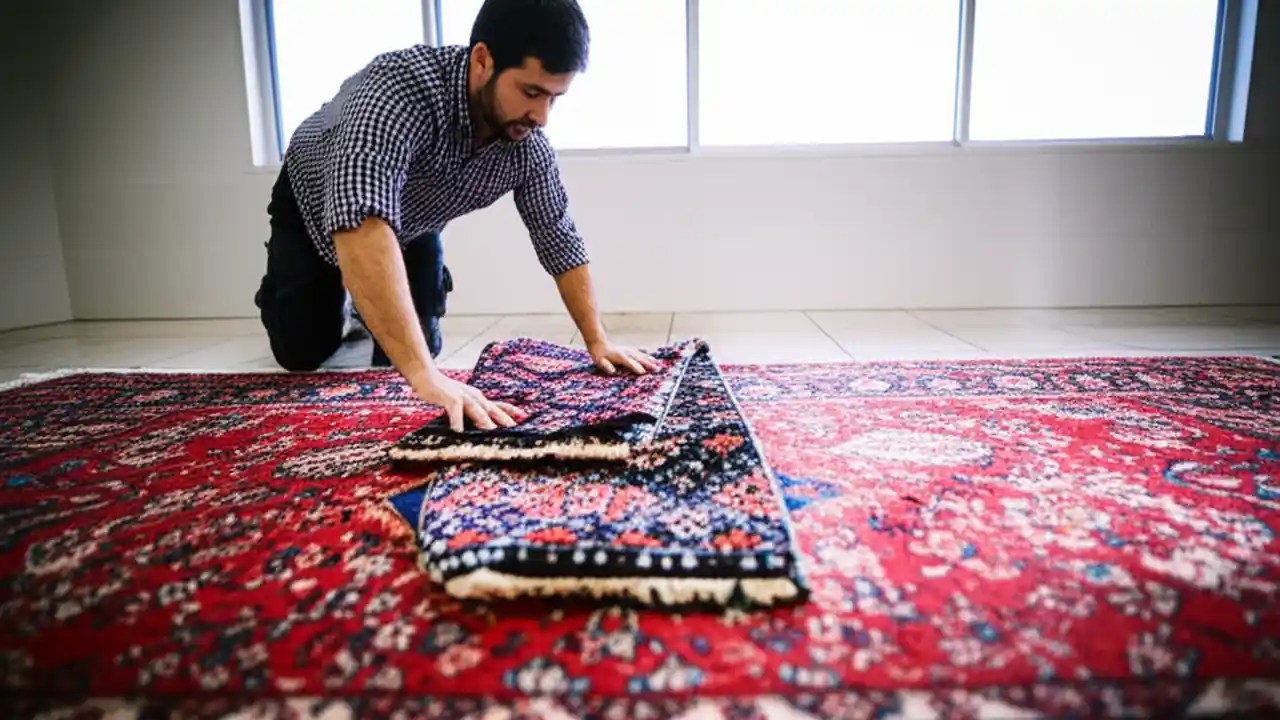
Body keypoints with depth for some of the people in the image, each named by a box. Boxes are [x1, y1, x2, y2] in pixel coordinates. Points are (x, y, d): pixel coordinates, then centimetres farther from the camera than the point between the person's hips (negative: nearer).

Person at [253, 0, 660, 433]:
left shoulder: (528, 145, -26)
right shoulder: (401, 86, -44)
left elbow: (559, 239, -14)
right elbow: (361, 222, -57)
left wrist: (598, 341, -20)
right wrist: (424, 375, -64)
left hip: (410, 225, 4)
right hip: (315, 204, -3)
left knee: (416, 347, -2)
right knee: (302, 355, -1)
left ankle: (368, 304, 31)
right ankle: (340, 302, 32)